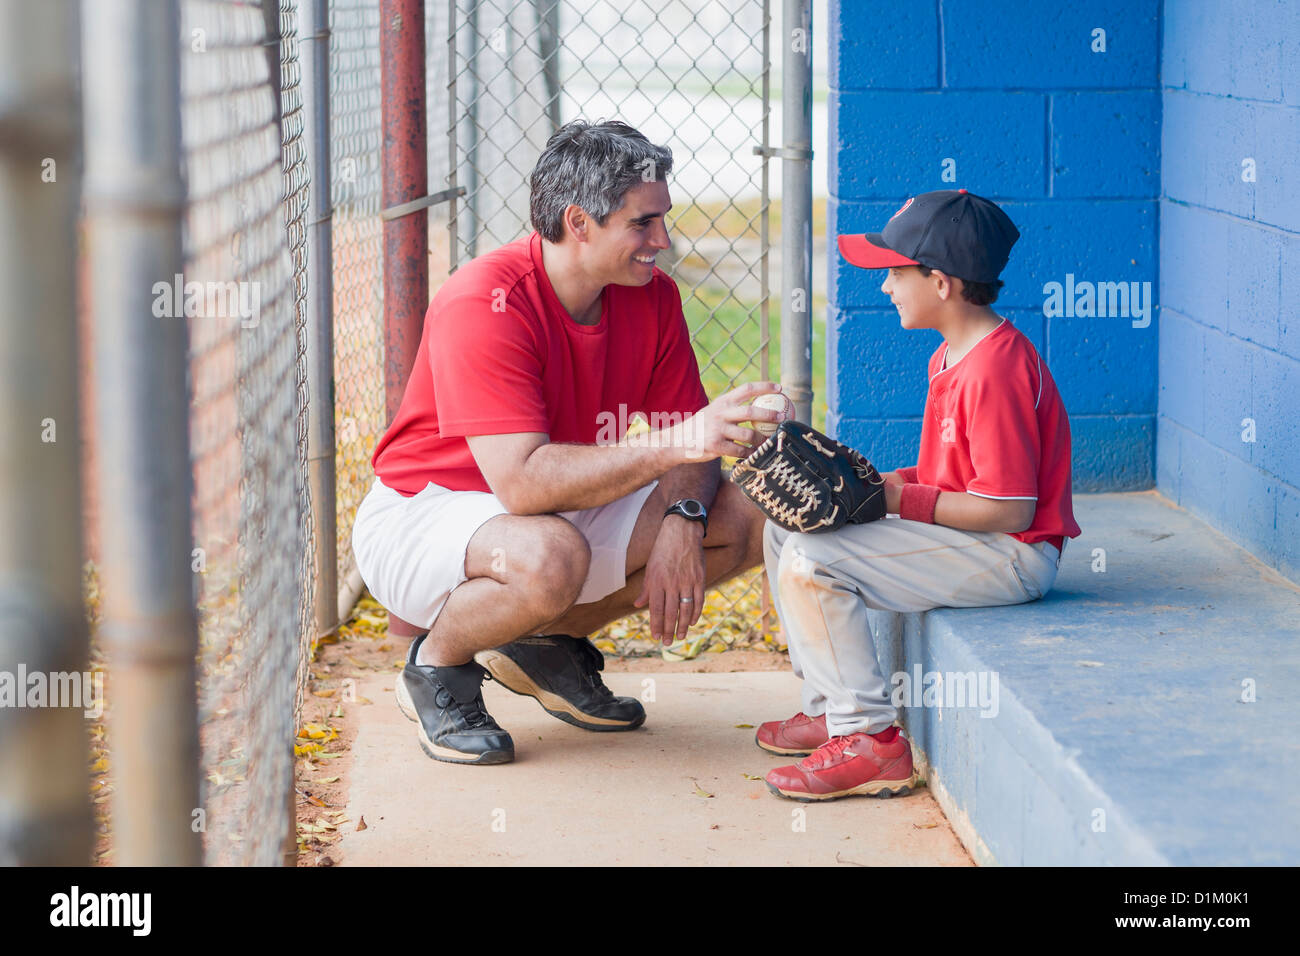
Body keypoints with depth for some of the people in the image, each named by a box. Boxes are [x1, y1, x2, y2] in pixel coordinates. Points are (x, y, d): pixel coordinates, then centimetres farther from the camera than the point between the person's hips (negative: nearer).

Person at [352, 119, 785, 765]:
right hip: (420, 514, -7)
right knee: (552, 555, -40)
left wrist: (682, 519, -24)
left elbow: (688, 441, -1)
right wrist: (679, 443, -43)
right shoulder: (483, 306, -28)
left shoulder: (653, 296, -6)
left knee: (747, 518, -7)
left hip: (566, 509, 7)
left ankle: (550, 641, 7)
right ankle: (436, 665, -7)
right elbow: (522, 481, -37)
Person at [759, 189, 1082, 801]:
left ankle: (869, 740, -17)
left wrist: (900, 500, -18)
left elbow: (1009, 509, -24)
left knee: (810, 560, -23)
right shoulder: (951, 356, 11)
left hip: (1014, 557, -11)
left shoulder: (994, 371, -23)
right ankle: (831, 709, 14)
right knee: (784, 527, 10)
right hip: (976, 542, 11)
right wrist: (893, 482, 3)